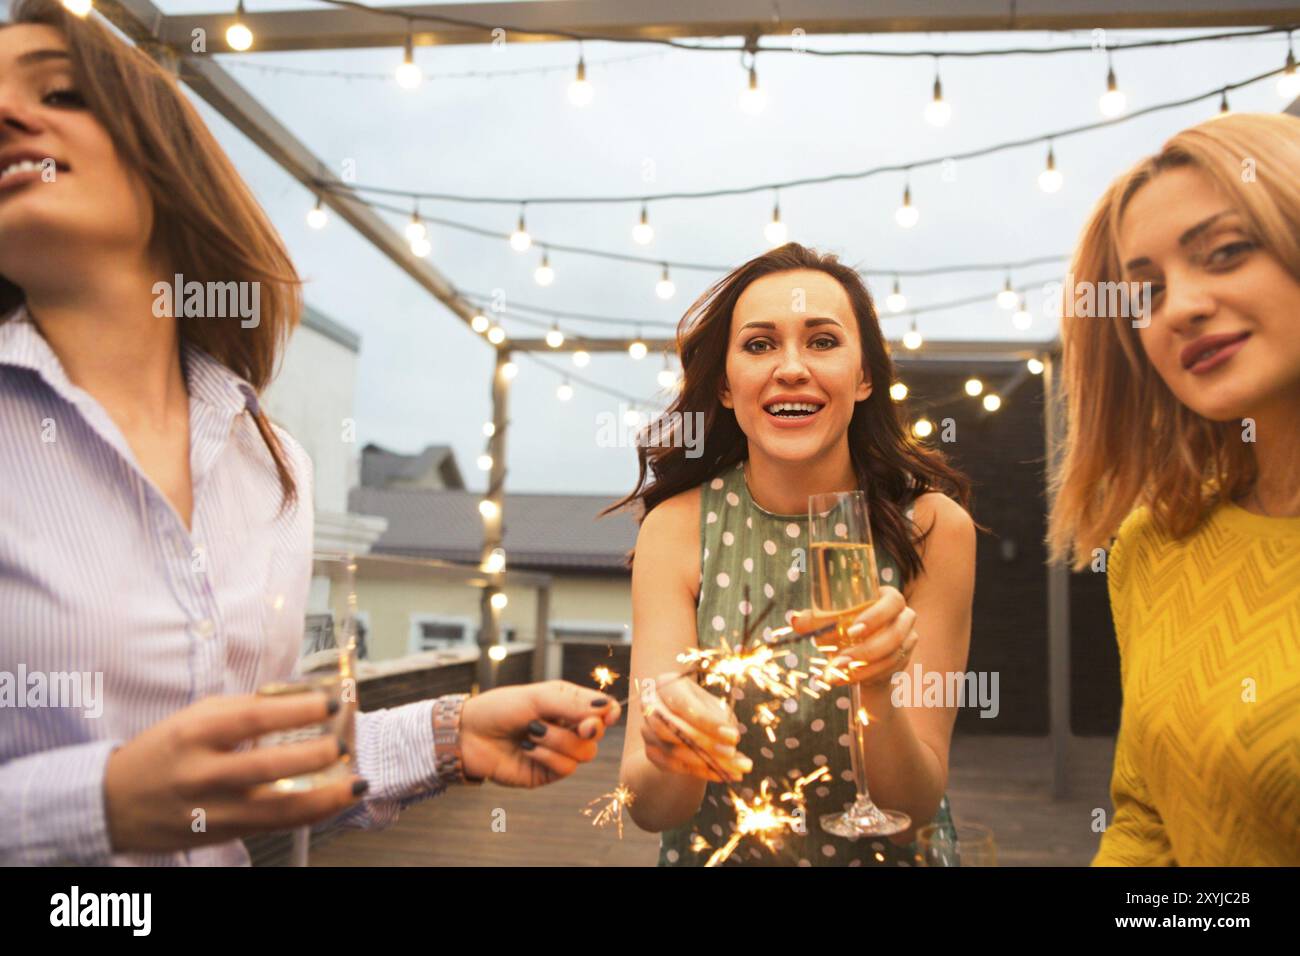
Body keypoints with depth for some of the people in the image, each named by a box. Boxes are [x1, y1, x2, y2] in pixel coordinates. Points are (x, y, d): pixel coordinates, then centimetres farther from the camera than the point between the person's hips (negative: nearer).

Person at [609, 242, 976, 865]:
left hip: (886, 855, 0)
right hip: (717, 850, 1)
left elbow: (917, 807, -10)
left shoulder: (933, 527, -11)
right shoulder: (678, 527, -10)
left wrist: (877, 694, -28)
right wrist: (671, 750, -34)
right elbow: (648, 807, -14)